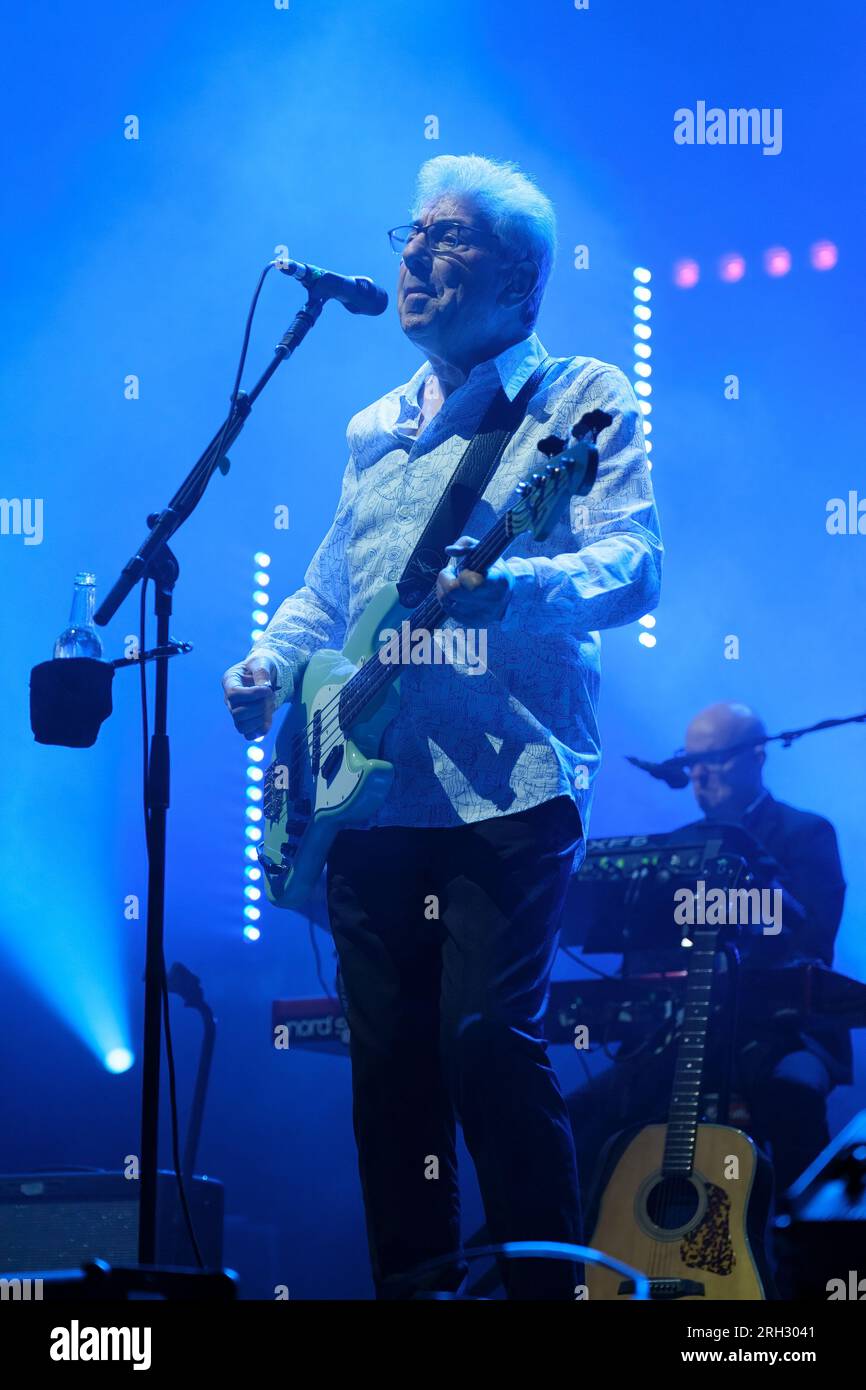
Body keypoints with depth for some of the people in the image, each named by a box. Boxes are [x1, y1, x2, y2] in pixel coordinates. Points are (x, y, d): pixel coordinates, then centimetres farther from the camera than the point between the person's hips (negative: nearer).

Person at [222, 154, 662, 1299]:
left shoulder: (583, 398, 3)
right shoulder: (375, 429, 22)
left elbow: (632, 566, -10)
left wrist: (507, 583, -29)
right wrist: (273, 661, 9)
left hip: (505, 786, -6)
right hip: (370, 789, 6)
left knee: (488, 1037, -15)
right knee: (388, 1052, 5)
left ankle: (544, 1283, -5)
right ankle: (414, 1281, 13)